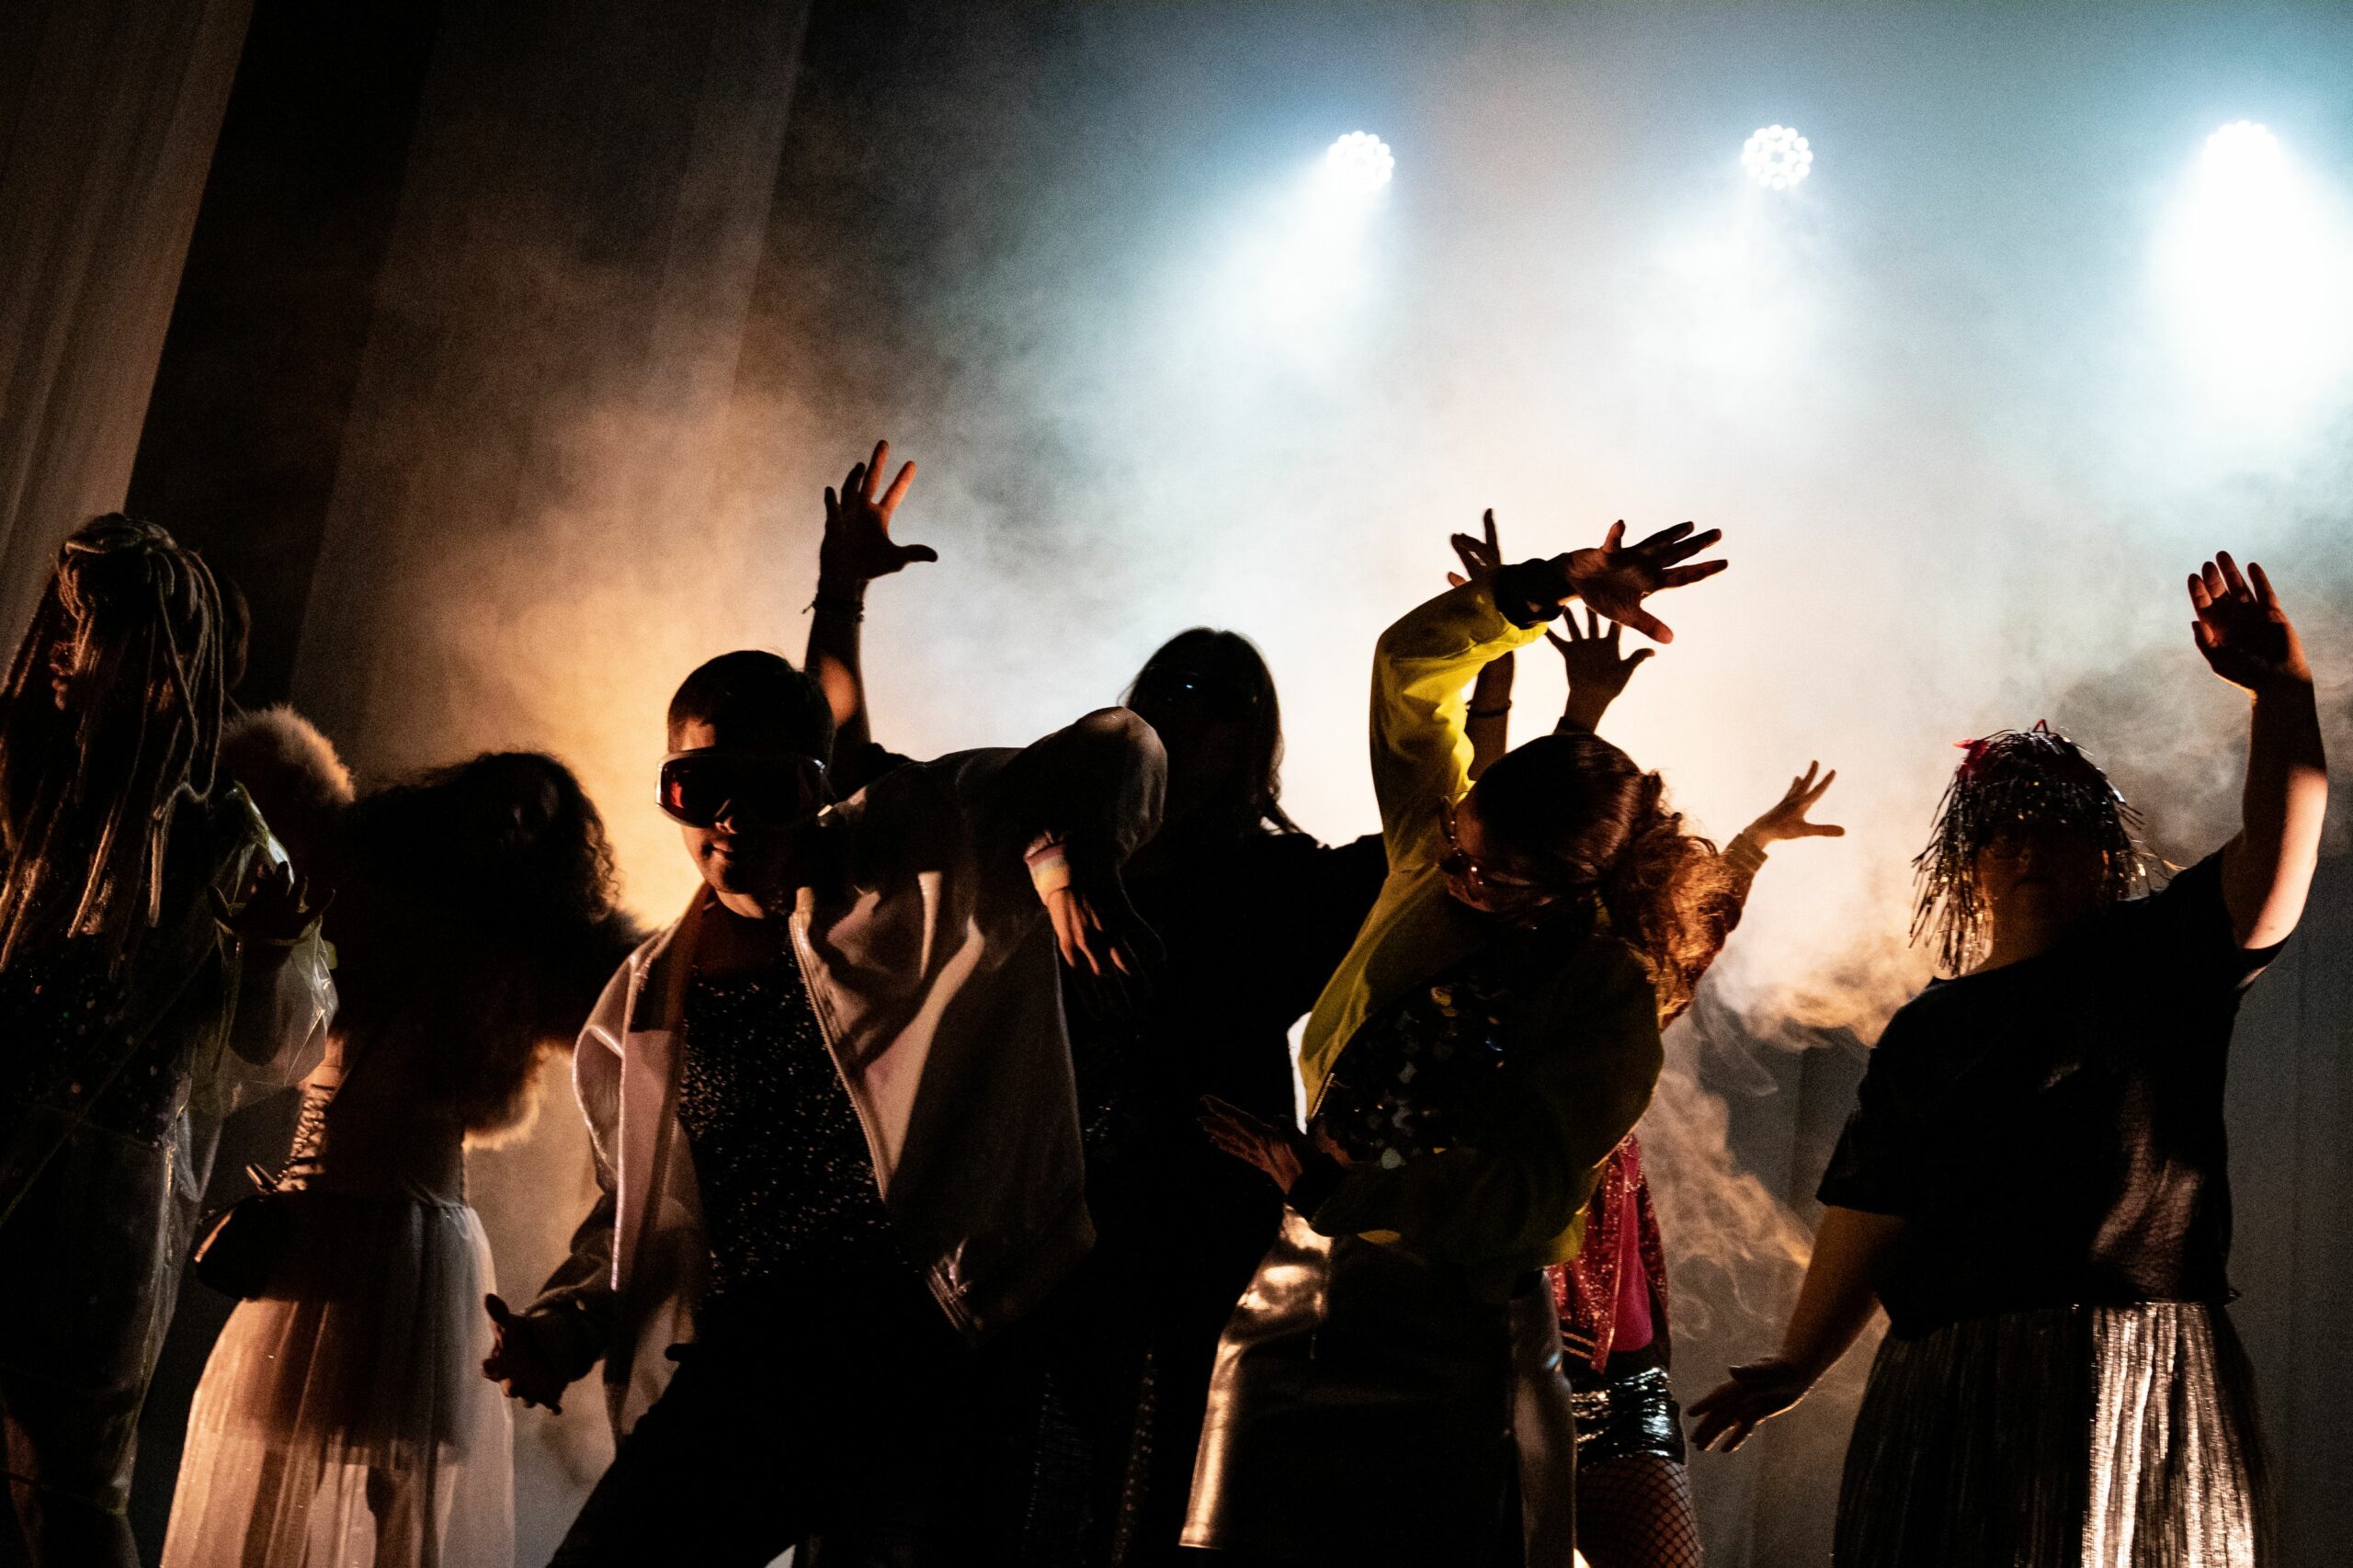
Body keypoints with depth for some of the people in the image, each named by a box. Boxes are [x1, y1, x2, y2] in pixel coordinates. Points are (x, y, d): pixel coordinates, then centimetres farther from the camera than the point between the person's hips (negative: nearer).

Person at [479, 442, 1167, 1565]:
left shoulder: (912, 856, 6)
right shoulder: (641, 1007, 17)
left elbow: (1109, 749, 4)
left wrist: (1069, 853, -17)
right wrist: (567, 1324, 8)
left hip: (921, 1356, -3)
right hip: (733, 1373, 4)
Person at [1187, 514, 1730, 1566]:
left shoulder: (1613, 1006, -9)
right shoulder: (1432, 864, 3)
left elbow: (1524, 1200, -16)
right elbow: (1411, 664, 4)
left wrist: (1329, 1189, -20)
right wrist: (1558, 584, -6)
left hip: (1454, 1338, -4)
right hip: (1298, 1309, 4)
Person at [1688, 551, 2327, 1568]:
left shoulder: (2160, 962, 8)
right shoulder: (1926, 1032, 16)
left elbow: (2278, 851, -10)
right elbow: (1871, 1215, 12)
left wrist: (2283, 690, -22)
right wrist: (1797, 1366, 7)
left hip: (2142, 1374, -3)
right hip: (1947, 1389, 3)